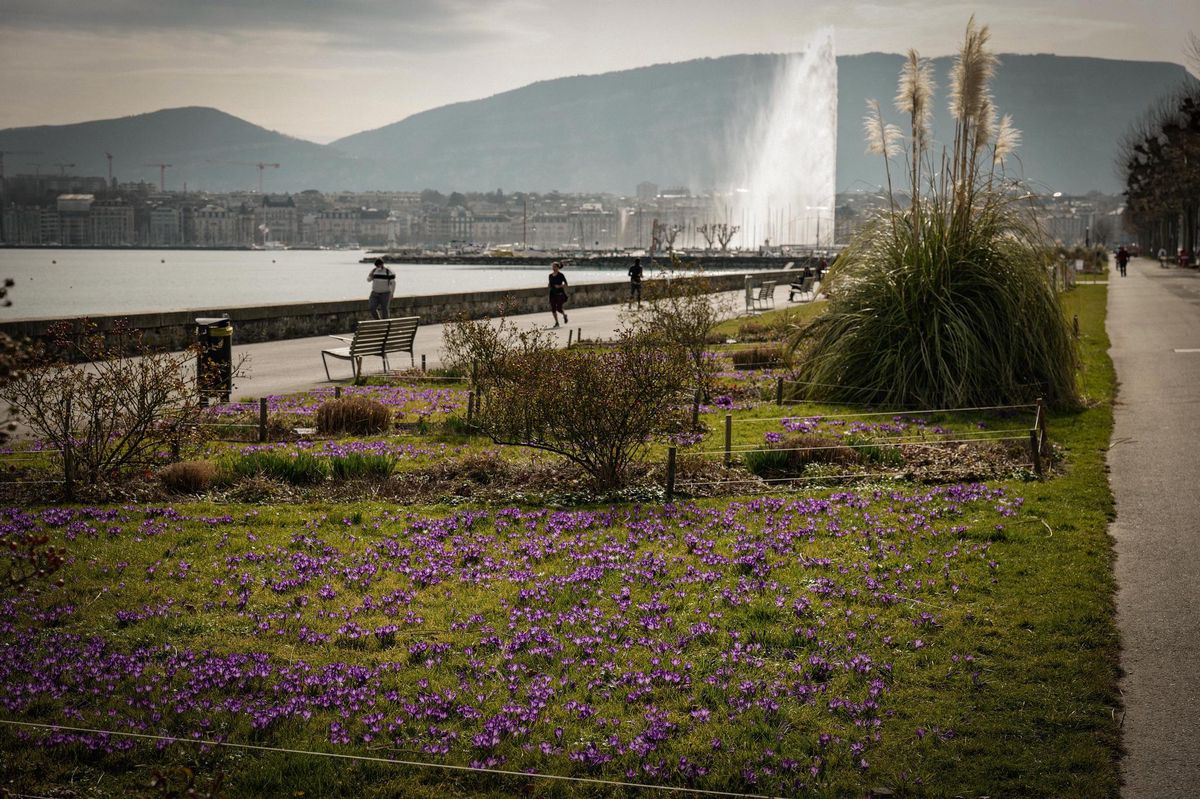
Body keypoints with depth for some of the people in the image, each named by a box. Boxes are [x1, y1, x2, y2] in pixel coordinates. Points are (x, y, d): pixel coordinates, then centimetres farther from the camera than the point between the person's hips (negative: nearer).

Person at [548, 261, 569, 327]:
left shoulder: (561, 275, -7)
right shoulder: (550, 275, 9)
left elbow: (566, 284, -7)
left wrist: (560, 286, -22)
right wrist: (550, 286, -1)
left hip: (560, 293, -5)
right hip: (553, 293, 5)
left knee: (558, 308, -11)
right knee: (553, 309, 0)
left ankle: (564, 315, 23)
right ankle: (556, 322, 12)